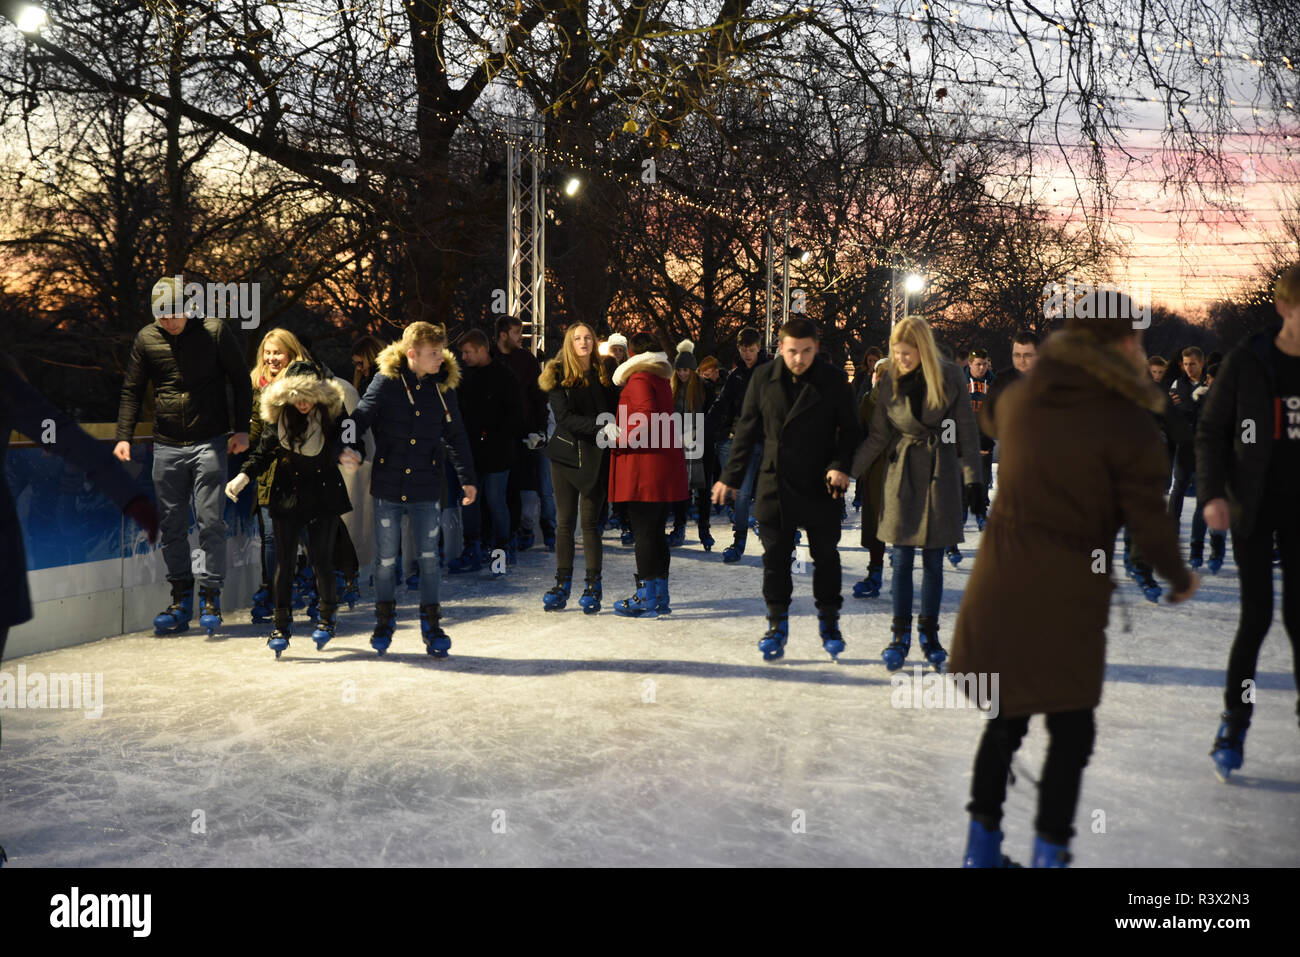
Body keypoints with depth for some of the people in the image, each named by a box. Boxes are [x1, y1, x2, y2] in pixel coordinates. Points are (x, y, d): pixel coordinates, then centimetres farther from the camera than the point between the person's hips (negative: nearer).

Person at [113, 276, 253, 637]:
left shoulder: (215, 331, -3)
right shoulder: (146, 339, 5)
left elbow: (241, 380, 3)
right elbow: (132, 390, 12)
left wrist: (242, 429, -3)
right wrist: (124, 436, 3)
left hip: (210, 443, -3)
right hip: (167, 446, 3)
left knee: (210, 520, -6)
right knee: (171, 525, 5)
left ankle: (210, 596, 3)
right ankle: (181, 599, 14)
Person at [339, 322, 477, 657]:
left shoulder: (443, 385, 2)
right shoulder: (386, 381, -6)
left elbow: (456, 436, 9)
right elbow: (360, 417, -7)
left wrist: (468, 478, 11)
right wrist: (347, 447, -26)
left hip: (426, 490, 1)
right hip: (388, 486, -1)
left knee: (429, 558, 4)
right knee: (386, 559, 8)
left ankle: (431, 625, 16)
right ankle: (384, 622, 27)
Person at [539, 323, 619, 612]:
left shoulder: (603, 375, 7)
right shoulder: (558, 376, 0)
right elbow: (564, 417, -11)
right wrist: (602, 425, -21)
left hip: (595, 457, 0)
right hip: (565, 454, 0)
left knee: (589, 521, -2)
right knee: (564, 521, 4)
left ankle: (593, 586, 4)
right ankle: (562, 585, 11)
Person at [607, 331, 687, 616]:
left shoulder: (638, 379, -9)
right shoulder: (661, 378, 17)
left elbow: (647, 420, -21)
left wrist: (618, 437, -11)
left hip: (645, 465, -9)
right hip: (668, 464, 9)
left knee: (643, 531, -4)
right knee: (656, 531, 13)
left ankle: (646, 597, -2)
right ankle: (660, 595, 18)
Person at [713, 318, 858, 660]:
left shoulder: (835, 381, -5)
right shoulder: (762, 378, 0)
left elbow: (848, 430, 1)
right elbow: (746, 430, 6)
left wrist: (840, 466, -16)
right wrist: (731, 477, 7)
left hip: (821, 486, -1)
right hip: (775, 483, 1)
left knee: (826, 555, 8)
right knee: (775, 555, 6)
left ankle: (829, 621, 24)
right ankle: (777, 623, 18)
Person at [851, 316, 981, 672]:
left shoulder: (950, 376, -4)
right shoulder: (890, 380, 0)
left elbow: (966, 430, 0)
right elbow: (877, 436, 5)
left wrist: (973, 477, -4)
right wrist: (847, 471, -1)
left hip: (941, 472, -1)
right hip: (903, 472, 1)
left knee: (933, 559, 5)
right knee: (901, 558, 0)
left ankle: (929, 631, 18)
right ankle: (901, 634, 9)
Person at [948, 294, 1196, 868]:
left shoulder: (1020, 397, 5)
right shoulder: (1128, 424, -10)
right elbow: (1148, 520, -6)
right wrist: (1179, 577, 12)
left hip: (1000, 582, 5)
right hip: (1067, 593, -5)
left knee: (1005, 719, 18)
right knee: (1071, 732, 10)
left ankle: (982, 845, 25)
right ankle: (1050, 849, 12)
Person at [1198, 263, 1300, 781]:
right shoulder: (1247, 360, -8)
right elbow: (1210, 429, -3)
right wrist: (1212, 493, -13)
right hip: (1252, 504, -2)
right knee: (1256, 617, -3)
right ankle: (1234, 722, 11)